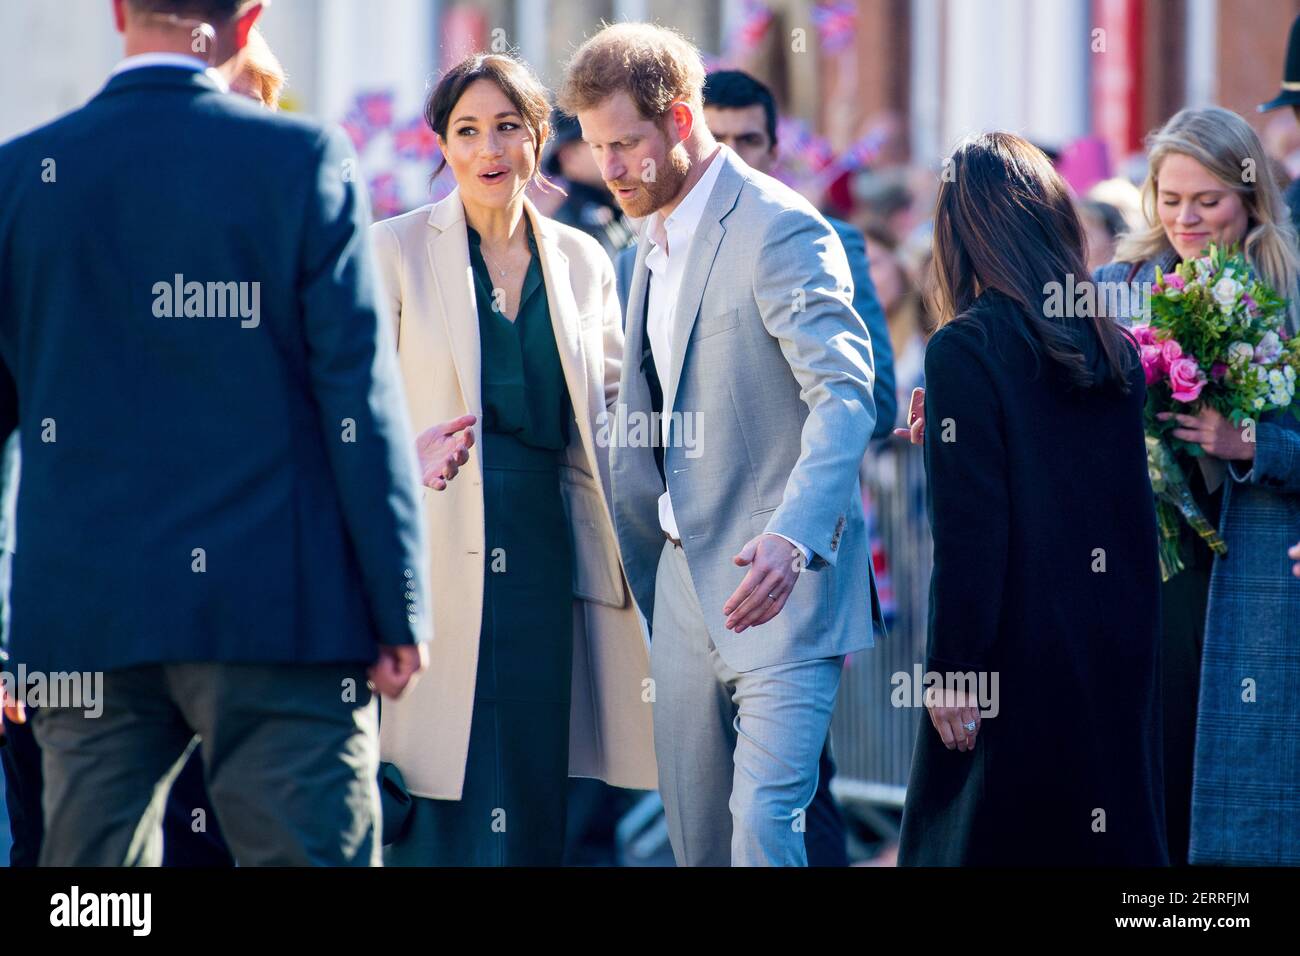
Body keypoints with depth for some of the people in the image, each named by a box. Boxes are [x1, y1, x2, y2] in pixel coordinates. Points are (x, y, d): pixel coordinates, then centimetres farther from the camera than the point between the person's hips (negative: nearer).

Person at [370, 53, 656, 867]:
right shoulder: (397, 250, 1)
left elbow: (607, 417, 18)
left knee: (534, 800, 4)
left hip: (546, 548, 4)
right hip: (440, 553, -4)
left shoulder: (582, 263, 13)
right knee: (439, 811, -8)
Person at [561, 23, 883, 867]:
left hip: (779, 581, -9)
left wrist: (792, 538, -37)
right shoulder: (655, 241, 16)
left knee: (764, 820, -17)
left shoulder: (780, 229, -13)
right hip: (686, 584, 9)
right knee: (694, 828, 10)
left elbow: (847, 394, -23)